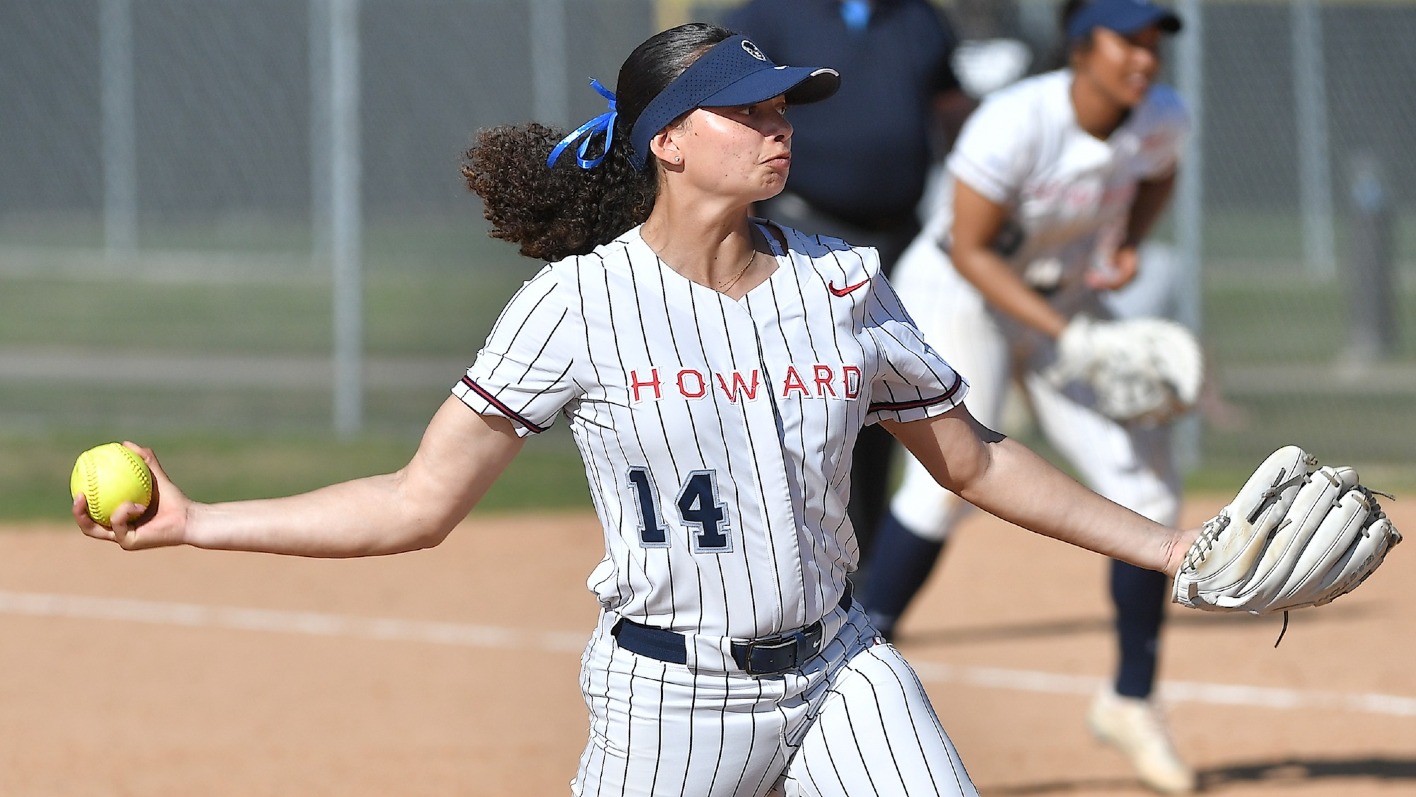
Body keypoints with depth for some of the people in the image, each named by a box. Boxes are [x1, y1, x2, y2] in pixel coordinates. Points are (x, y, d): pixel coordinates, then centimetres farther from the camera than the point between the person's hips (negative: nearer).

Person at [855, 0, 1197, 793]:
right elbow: (970, 250, -24)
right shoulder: (1016, 124, -31)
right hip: (960, 293, -6)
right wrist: (1065, 338, -29)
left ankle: (1133, 700, 14)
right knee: (950, 478, -25)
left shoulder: (1164, 118, -13)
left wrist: (1129, 244, -8)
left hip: (1068, 304, 6)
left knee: (1148, 491, -1)